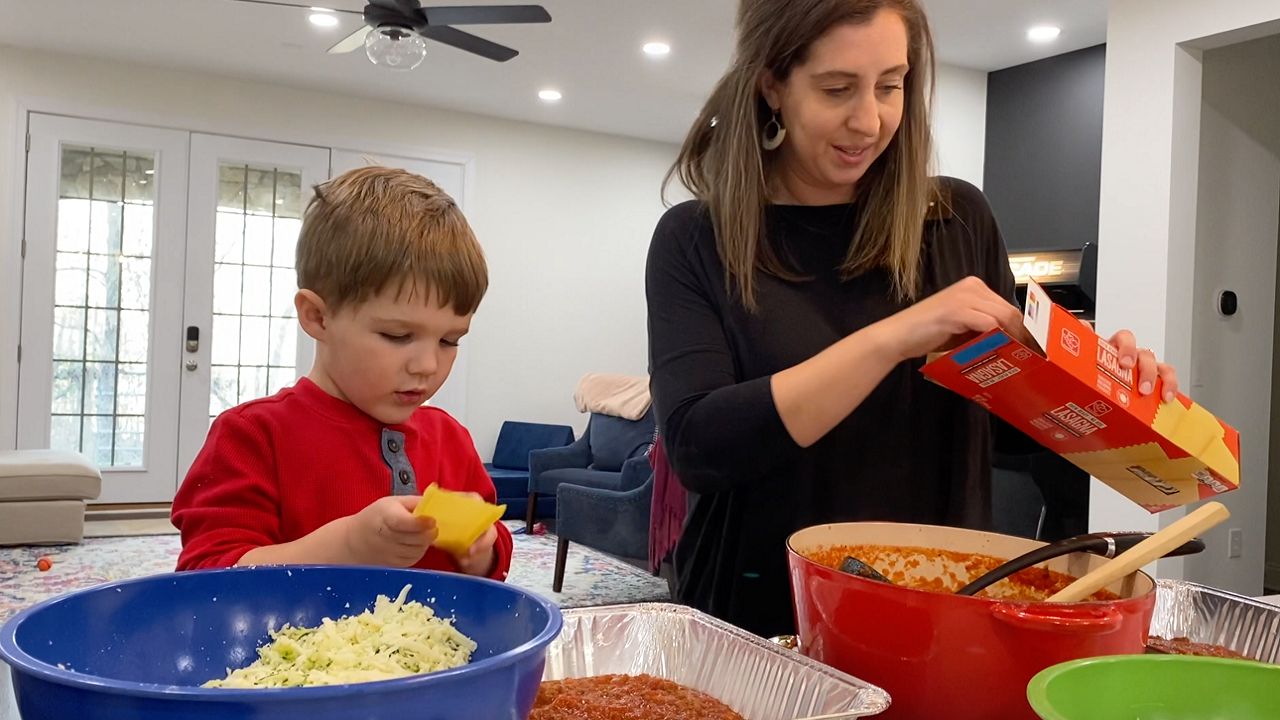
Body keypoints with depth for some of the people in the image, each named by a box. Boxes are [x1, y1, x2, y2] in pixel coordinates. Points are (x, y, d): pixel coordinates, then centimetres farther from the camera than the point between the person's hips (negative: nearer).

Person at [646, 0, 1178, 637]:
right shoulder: (695, 240, -7)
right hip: (761, 624, -1)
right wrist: (891, 339, -25)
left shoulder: (958, 221, 1)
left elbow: (1001, 420, 12)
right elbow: (696, 446, -18)